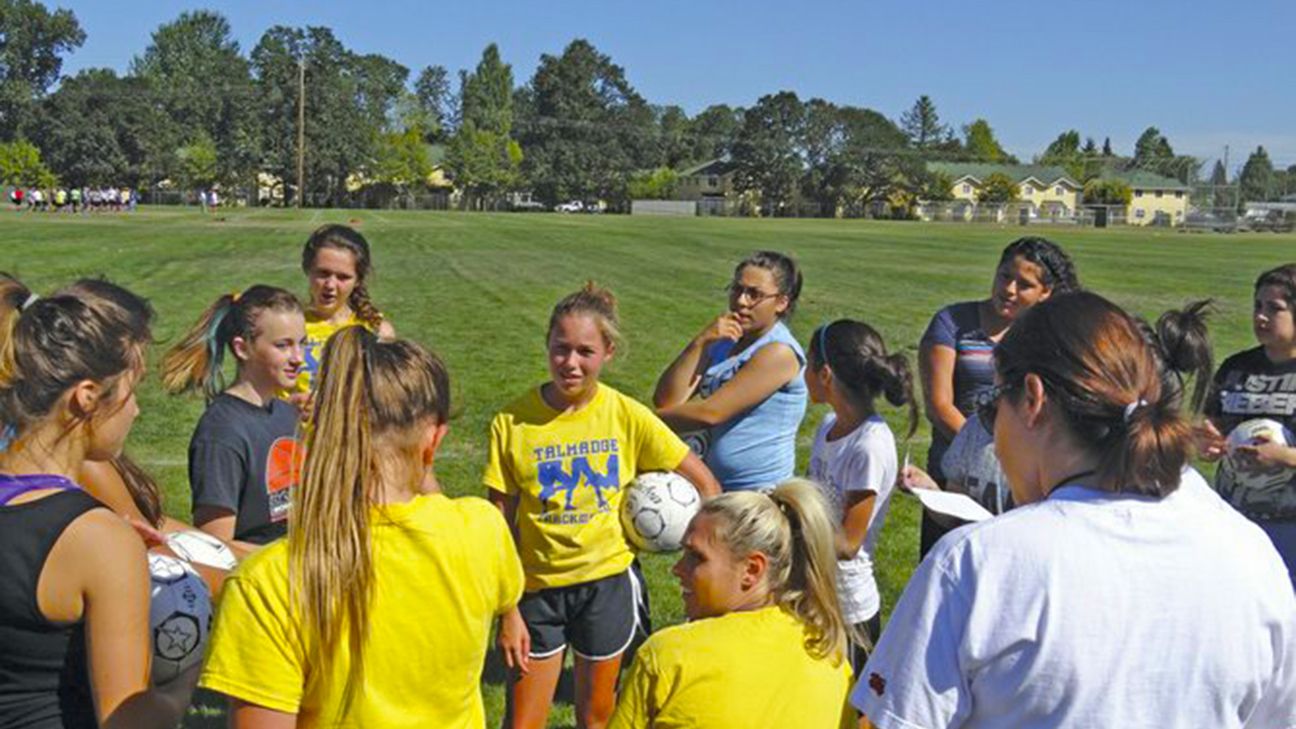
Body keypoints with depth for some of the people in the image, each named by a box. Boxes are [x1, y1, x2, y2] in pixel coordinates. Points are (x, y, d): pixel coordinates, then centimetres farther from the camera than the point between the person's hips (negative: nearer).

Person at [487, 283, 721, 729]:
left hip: (608, 582, 1)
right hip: (538, 587, -1)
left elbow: (704, 483, -2)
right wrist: (508, 611, -9)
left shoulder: (628, 417, -11)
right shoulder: (512, 423, -13)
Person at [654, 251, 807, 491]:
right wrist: (700, 342, -12)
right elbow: (666, 400, -1)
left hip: (759, 495, -7)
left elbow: (709, 413, -19)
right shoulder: (723, 342, 9)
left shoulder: (779, 352, -15)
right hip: (714, 486, 7)